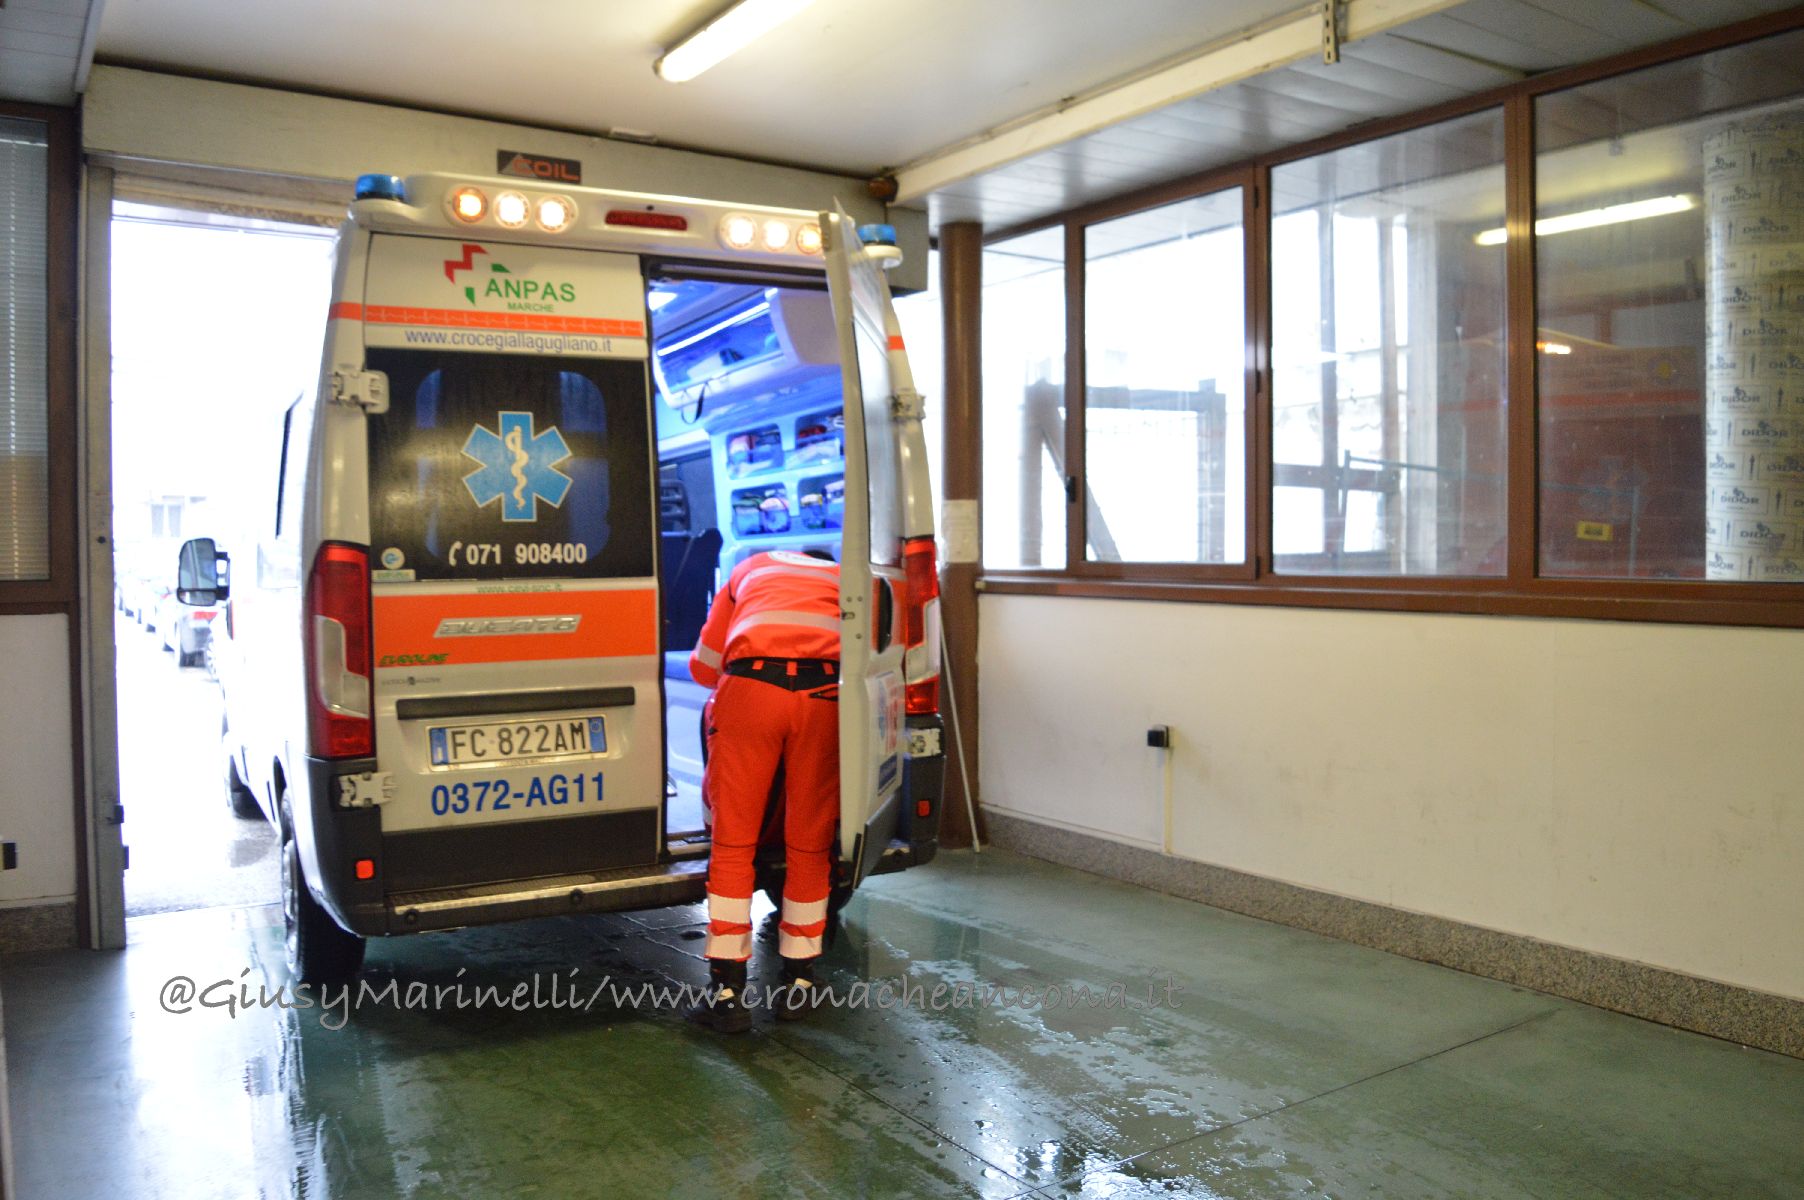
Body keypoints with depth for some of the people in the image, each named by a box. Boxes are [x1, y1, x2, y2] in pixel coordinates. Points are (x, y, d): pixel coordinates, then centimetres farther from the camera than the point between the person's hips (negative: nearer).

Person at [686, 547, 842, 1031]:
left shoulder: (752, 567, 33)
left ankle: (728, 989, 10)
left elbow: (704, 666, 29)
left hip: (752, 684, -1)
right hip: (827, 693, 1)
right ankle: (798, 982, 24)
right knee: (810, 845, 13)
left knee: (733, 842, 8)